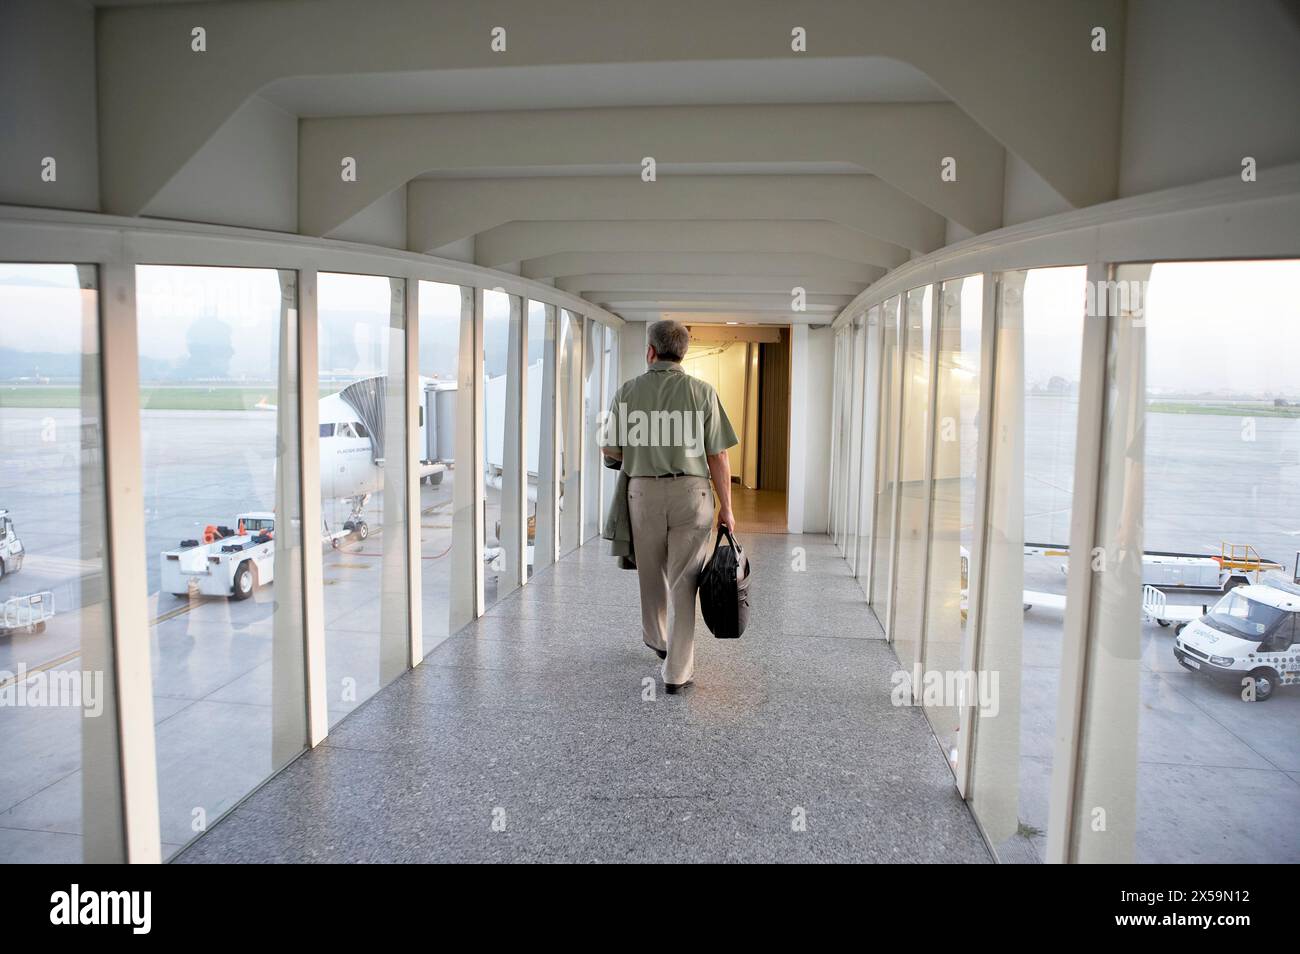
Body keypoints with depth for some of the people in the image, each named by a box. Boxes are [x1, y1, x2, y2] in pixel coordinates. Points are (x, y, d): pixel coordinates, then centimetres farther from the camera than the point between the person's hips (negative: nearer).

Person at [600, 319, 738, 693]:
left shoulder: (627, 392, -1)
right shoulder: (702, 392, -6)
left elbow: (609, 447, 7)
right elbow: (718, 456, -6)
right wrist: (726, 507, 2)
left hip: (643, 491, 2)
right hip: (691, 491, -2)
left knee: (651, 572, 22)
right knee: (684, 582, 3)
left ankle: (656, 637, 45)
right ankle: (678, 671, 3)